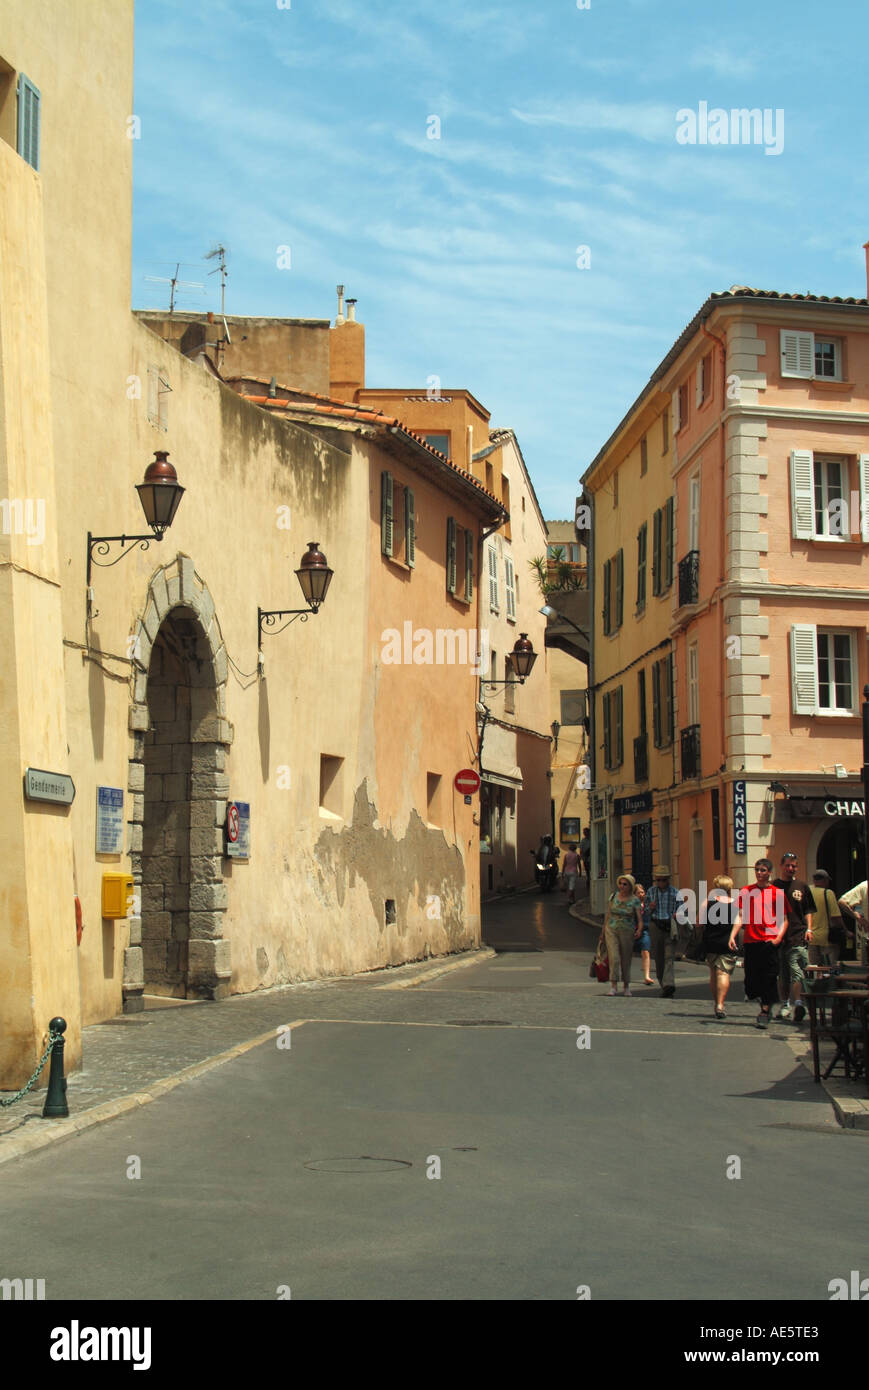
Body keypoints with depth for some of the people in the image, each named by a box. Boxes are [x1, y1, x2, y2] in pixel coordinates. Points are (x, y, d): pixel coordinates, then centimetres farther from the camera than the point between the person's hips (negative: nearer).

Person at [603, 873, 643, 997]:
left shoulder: (634, 900, -5)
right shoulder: (613, 896, 3)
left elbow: (640, 917, -11)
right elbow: (608, 914, 11)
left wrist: (639, 929, -28)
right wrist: (604, 930, 15)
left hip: (627, 932, -1)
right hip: (612, 931, 1)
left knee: (626, 960, 9)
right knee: (614, 958, -14)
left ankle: (627, 986, 28)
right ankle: (613, 987, -14)